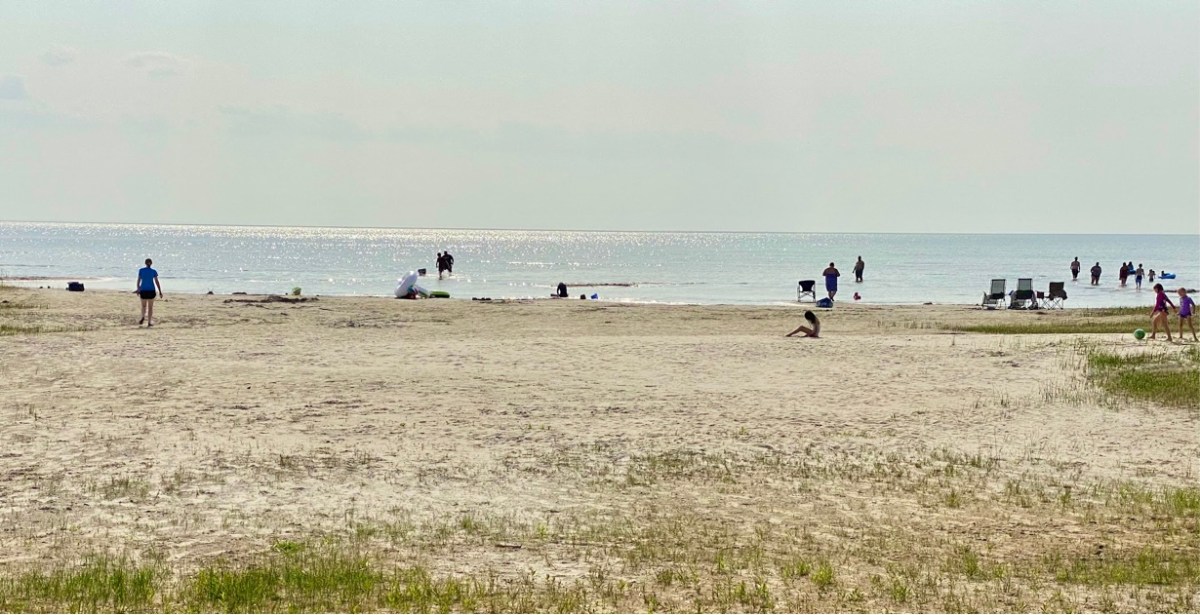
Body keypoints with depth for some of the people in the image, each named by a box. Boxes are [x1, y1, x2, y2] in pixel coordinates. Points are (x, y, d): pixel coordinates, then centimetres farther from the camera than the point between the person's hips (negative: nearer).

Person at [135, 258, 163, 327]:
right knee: (150, 306, 8)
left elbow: (138, 280, 2)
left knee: (143, 305, 17)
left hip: (143, 290, 1)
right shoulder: (153, 271, -3)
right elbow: (157, 282, -5)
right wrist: (160, 292, -1)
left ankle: (143, 317, -11)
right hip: (151, 290, -1)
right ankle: (149, 322, 2)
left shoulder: (141, 270, 0)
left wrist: (138, 289, 14)